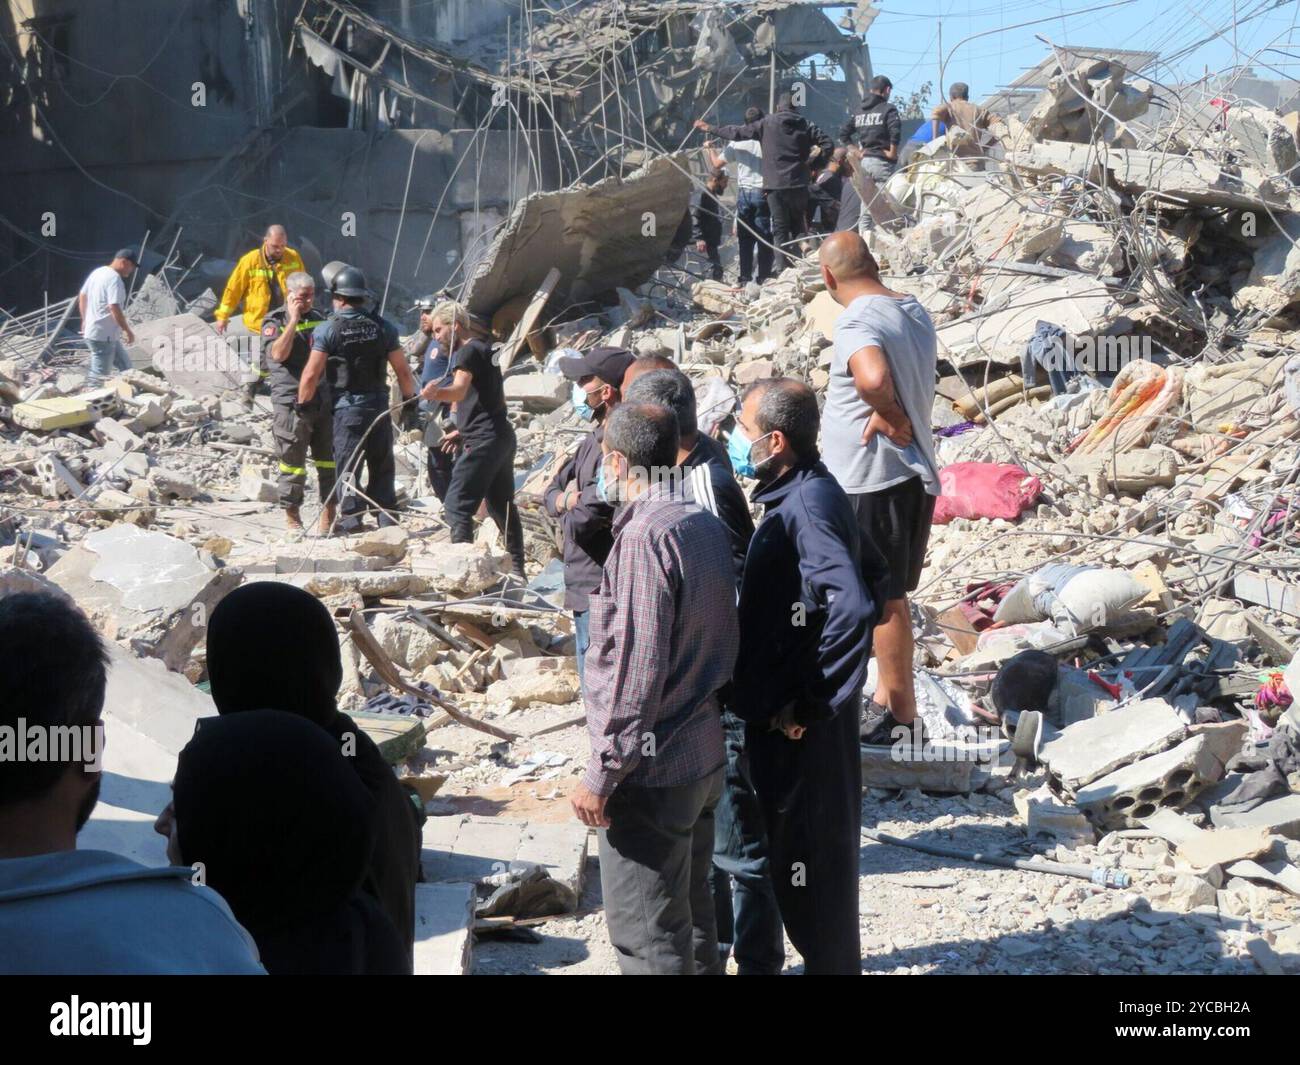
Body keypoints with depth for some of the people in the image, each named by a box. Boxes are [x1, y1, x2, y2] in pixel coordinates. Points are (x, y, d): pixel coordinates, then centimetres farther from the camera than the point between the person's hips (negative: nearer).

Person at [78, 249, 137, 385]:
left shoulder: (97, 272, 11)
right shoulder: (115, 279, -18)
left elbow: (82, 296, 20)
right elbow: (114, 308, -26)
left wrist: (85, 320, 29)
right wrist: (128, 331, -17)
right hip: (103, 336, -10)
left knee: (125, 366, 16)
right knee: (99, 377, -4)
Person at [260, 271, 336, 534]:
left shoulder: (319, 318, 14)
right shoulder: (274, 322, -1)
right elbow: (278, 353, -19)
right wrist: (293, 320, -16)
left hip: (324, 400, 5)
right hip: (291, 402, -5)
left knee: (329, 460, 7)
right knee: (293, 462, 0)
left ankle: (329, 512, 17)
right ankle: (292, 517, 10)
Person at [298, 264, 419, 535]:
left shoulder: (327, 329, -9)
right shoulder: (382, 327, 2)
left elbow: (312, 373, -12)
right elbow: (402, 370, 2)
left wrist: (303, 404, 2)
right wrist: (410, 400, 16)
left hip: (346, 408, -3)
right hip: (379, 406, 3)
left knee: (347, 467, 3)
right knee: (382, 467, 13)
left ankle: (351, 523, 1)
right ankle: (386, 520, 14)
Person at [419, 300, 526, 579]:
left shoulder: (468, 352, -10)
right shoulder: (484, 349, 20)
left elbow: (459, 390, -30)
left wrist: (435, 393, -50)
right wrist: (465, 430, 30)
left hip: (484, 440, -10)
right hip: (502, 436, 10)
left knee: (457, 505, -10)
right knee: (502, 505, 16)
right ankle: (517, 569, 21)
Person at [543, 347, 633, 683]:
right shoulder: (598, 437, 10)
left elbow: (581, 521, -24)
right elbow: (552, 493, 15)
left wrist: (569, 504, -2)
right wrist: (568, 499, -8)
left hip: (602, 593, -10)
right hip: (588, 591, 10)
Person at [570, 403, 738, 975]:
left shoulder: (645, 536, -21)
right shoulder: (706, 524, 7)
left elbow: (637, 670, -24)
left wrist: (601, 773, -17)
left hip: (651, 772, -9)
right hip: (704, 756, 9)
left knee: (647, 938, 2)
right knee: (692, 916, 22)